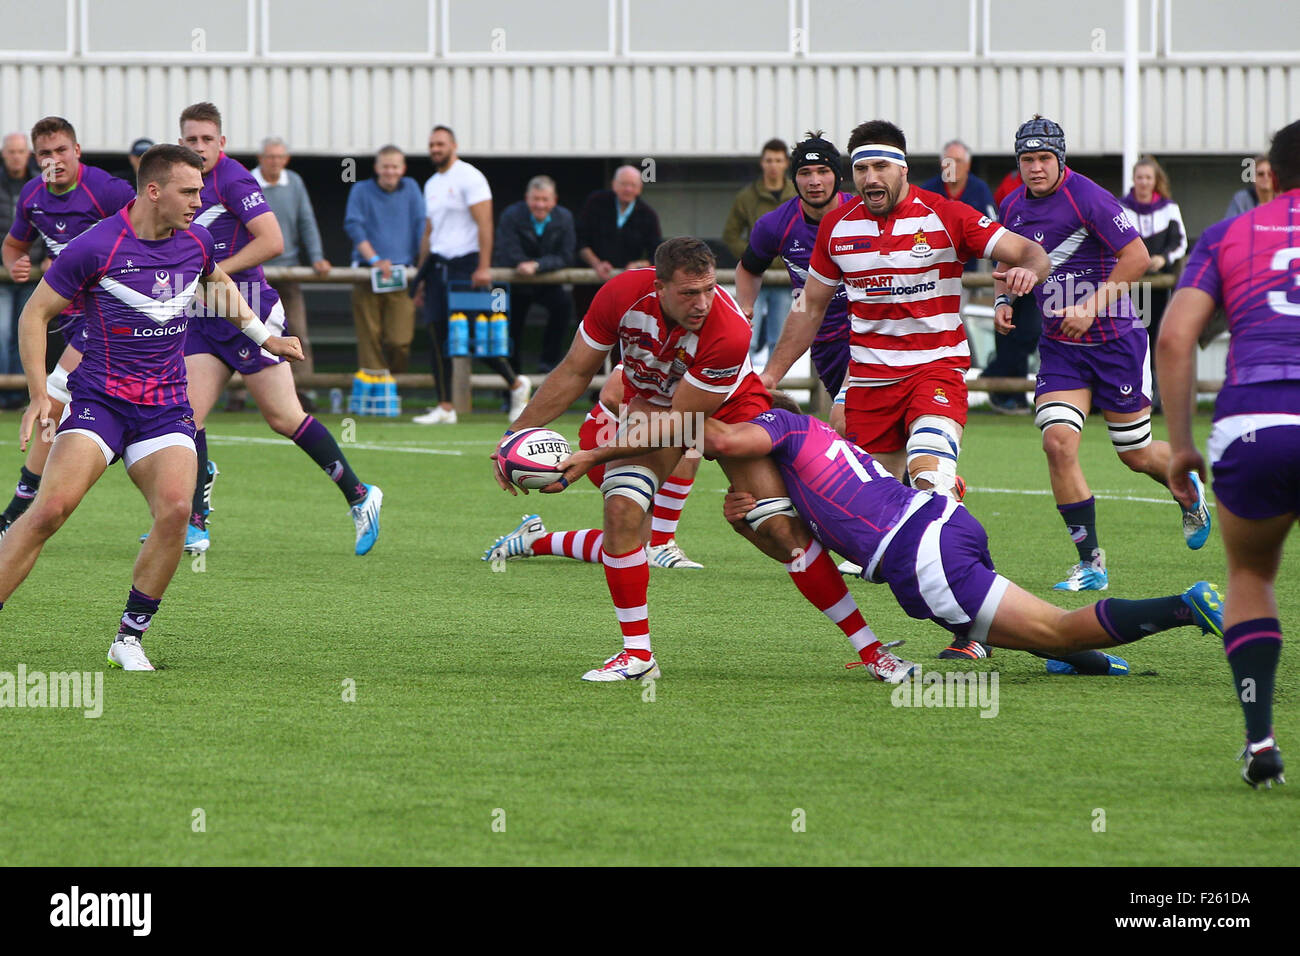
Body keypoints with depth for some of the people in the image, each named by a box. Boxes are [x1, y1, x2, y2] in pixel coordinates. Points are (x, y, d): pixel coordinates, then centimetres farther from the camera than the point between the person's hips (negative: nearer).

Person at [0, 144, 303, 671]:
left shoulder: (195, 242, 5)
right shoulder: (95, 247, -11)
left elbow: (218, 282, 31)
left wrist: (265, 338, 31)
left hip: (167, 405, 4)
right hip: (99, 397, -4)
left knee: (175, 509, -20)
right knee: (51, 507, -22)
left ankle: (129, 637, -5)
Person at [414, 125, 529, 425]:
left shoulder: (469, 178, -7)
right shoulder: (432, 184, 17)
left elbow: (484, 224, -13)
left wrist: (483, 267, -21)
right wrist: (421, 273, 18)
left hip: (465, 263, -7)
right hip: (438, 264, 7)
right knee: (438, 332, 0)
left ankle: (516, 384, 11)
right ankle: (445, 406, 2)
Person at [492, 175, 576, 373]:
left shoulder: (564, 218, -8)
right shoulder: (511, 216, -15)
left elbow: (565, 258, -15)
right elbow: (510, 258, -23)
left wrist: (537, 265, -33)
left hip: (546, 284, 1)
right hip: (514, 286, -1)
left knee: (564, 301, -28)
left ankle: (550, 360, -20)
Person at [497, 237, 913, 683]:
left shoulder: (729, 332, -38)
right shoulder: (622, 295, -29)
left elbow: (677, 425, -30)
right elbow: (574, 373, -13)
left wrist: (592, 458, -31)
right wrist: (515, 432, -17)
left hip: (729, 407, -3)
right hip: (648, 403, 3)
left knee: (782, 529, -12)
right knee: (621, 508, -20)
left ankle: (868, 648, -3)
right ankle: (637, 654, -8)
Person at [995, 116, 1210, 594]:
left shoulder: (1087, 198, -17)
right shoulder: (1014, 207, 3)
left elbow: (1137, 257, -18)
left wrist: (1092, 307, -22)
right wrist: (1003, 299, 1)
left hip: (1114, 341, -5)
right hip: (1059, 348, 5)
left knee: (1137, 455, 8)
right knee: (1058, 443, -16)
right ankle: (1091, 563, -7)